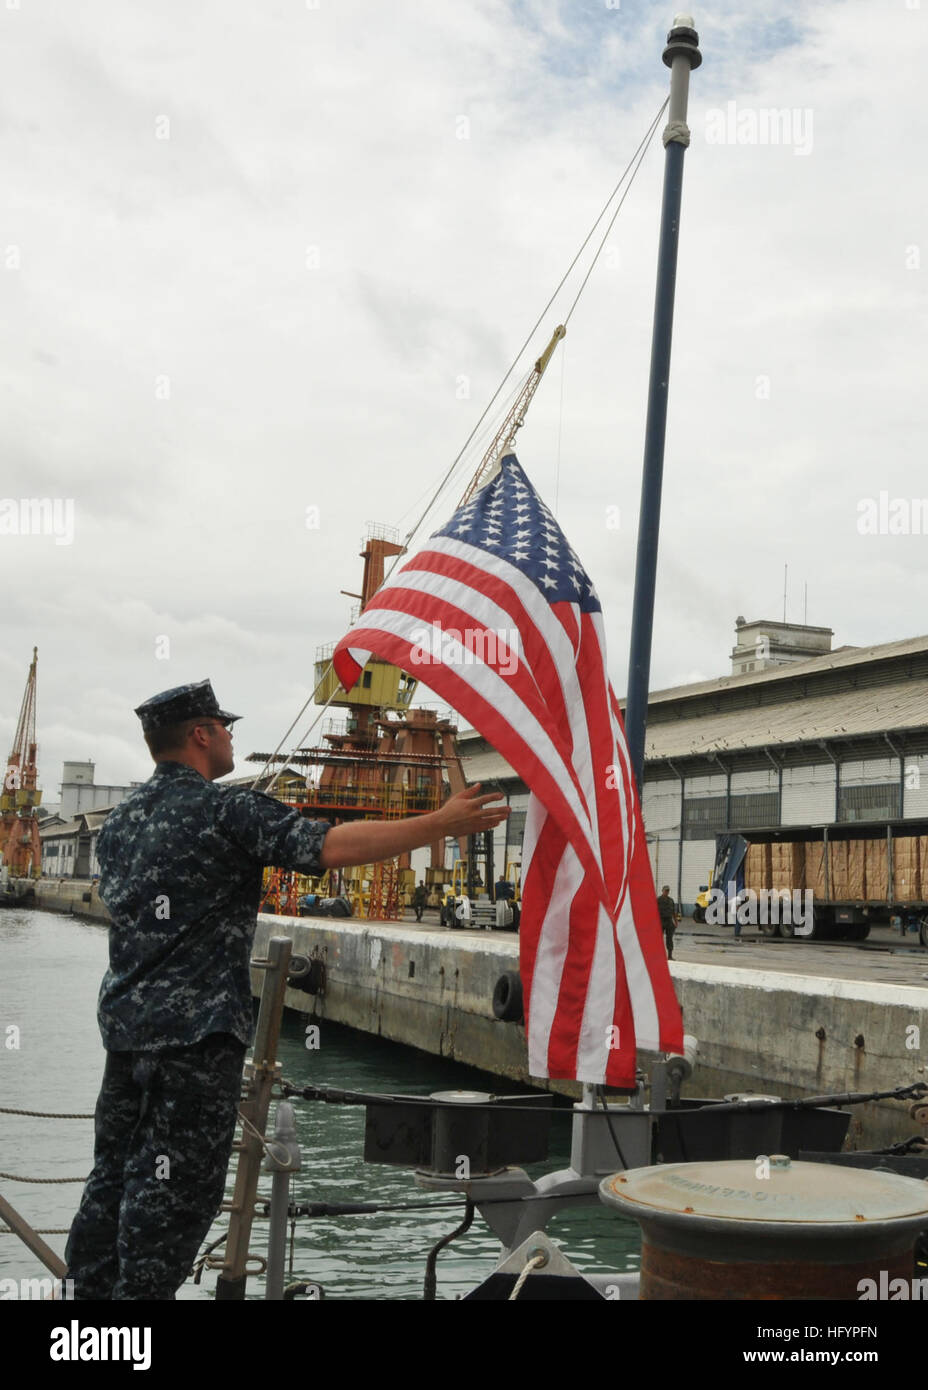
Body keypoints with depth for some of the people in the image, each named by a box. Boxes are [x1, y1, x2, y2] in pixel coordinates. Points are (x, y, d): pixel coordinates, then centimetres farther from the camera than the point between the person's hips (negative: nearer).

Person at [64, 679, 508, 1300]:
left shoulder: (121, 818, 12)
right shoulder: (226, 809, -13)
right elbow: (332, 845, -24)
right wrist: (443, 824, -21)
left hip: (125, 1019, 8)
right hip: (197, 1028, -8)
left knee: (115, 1174, 17)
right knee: (175, 1186, -1)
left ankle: (92, 1286, 25)